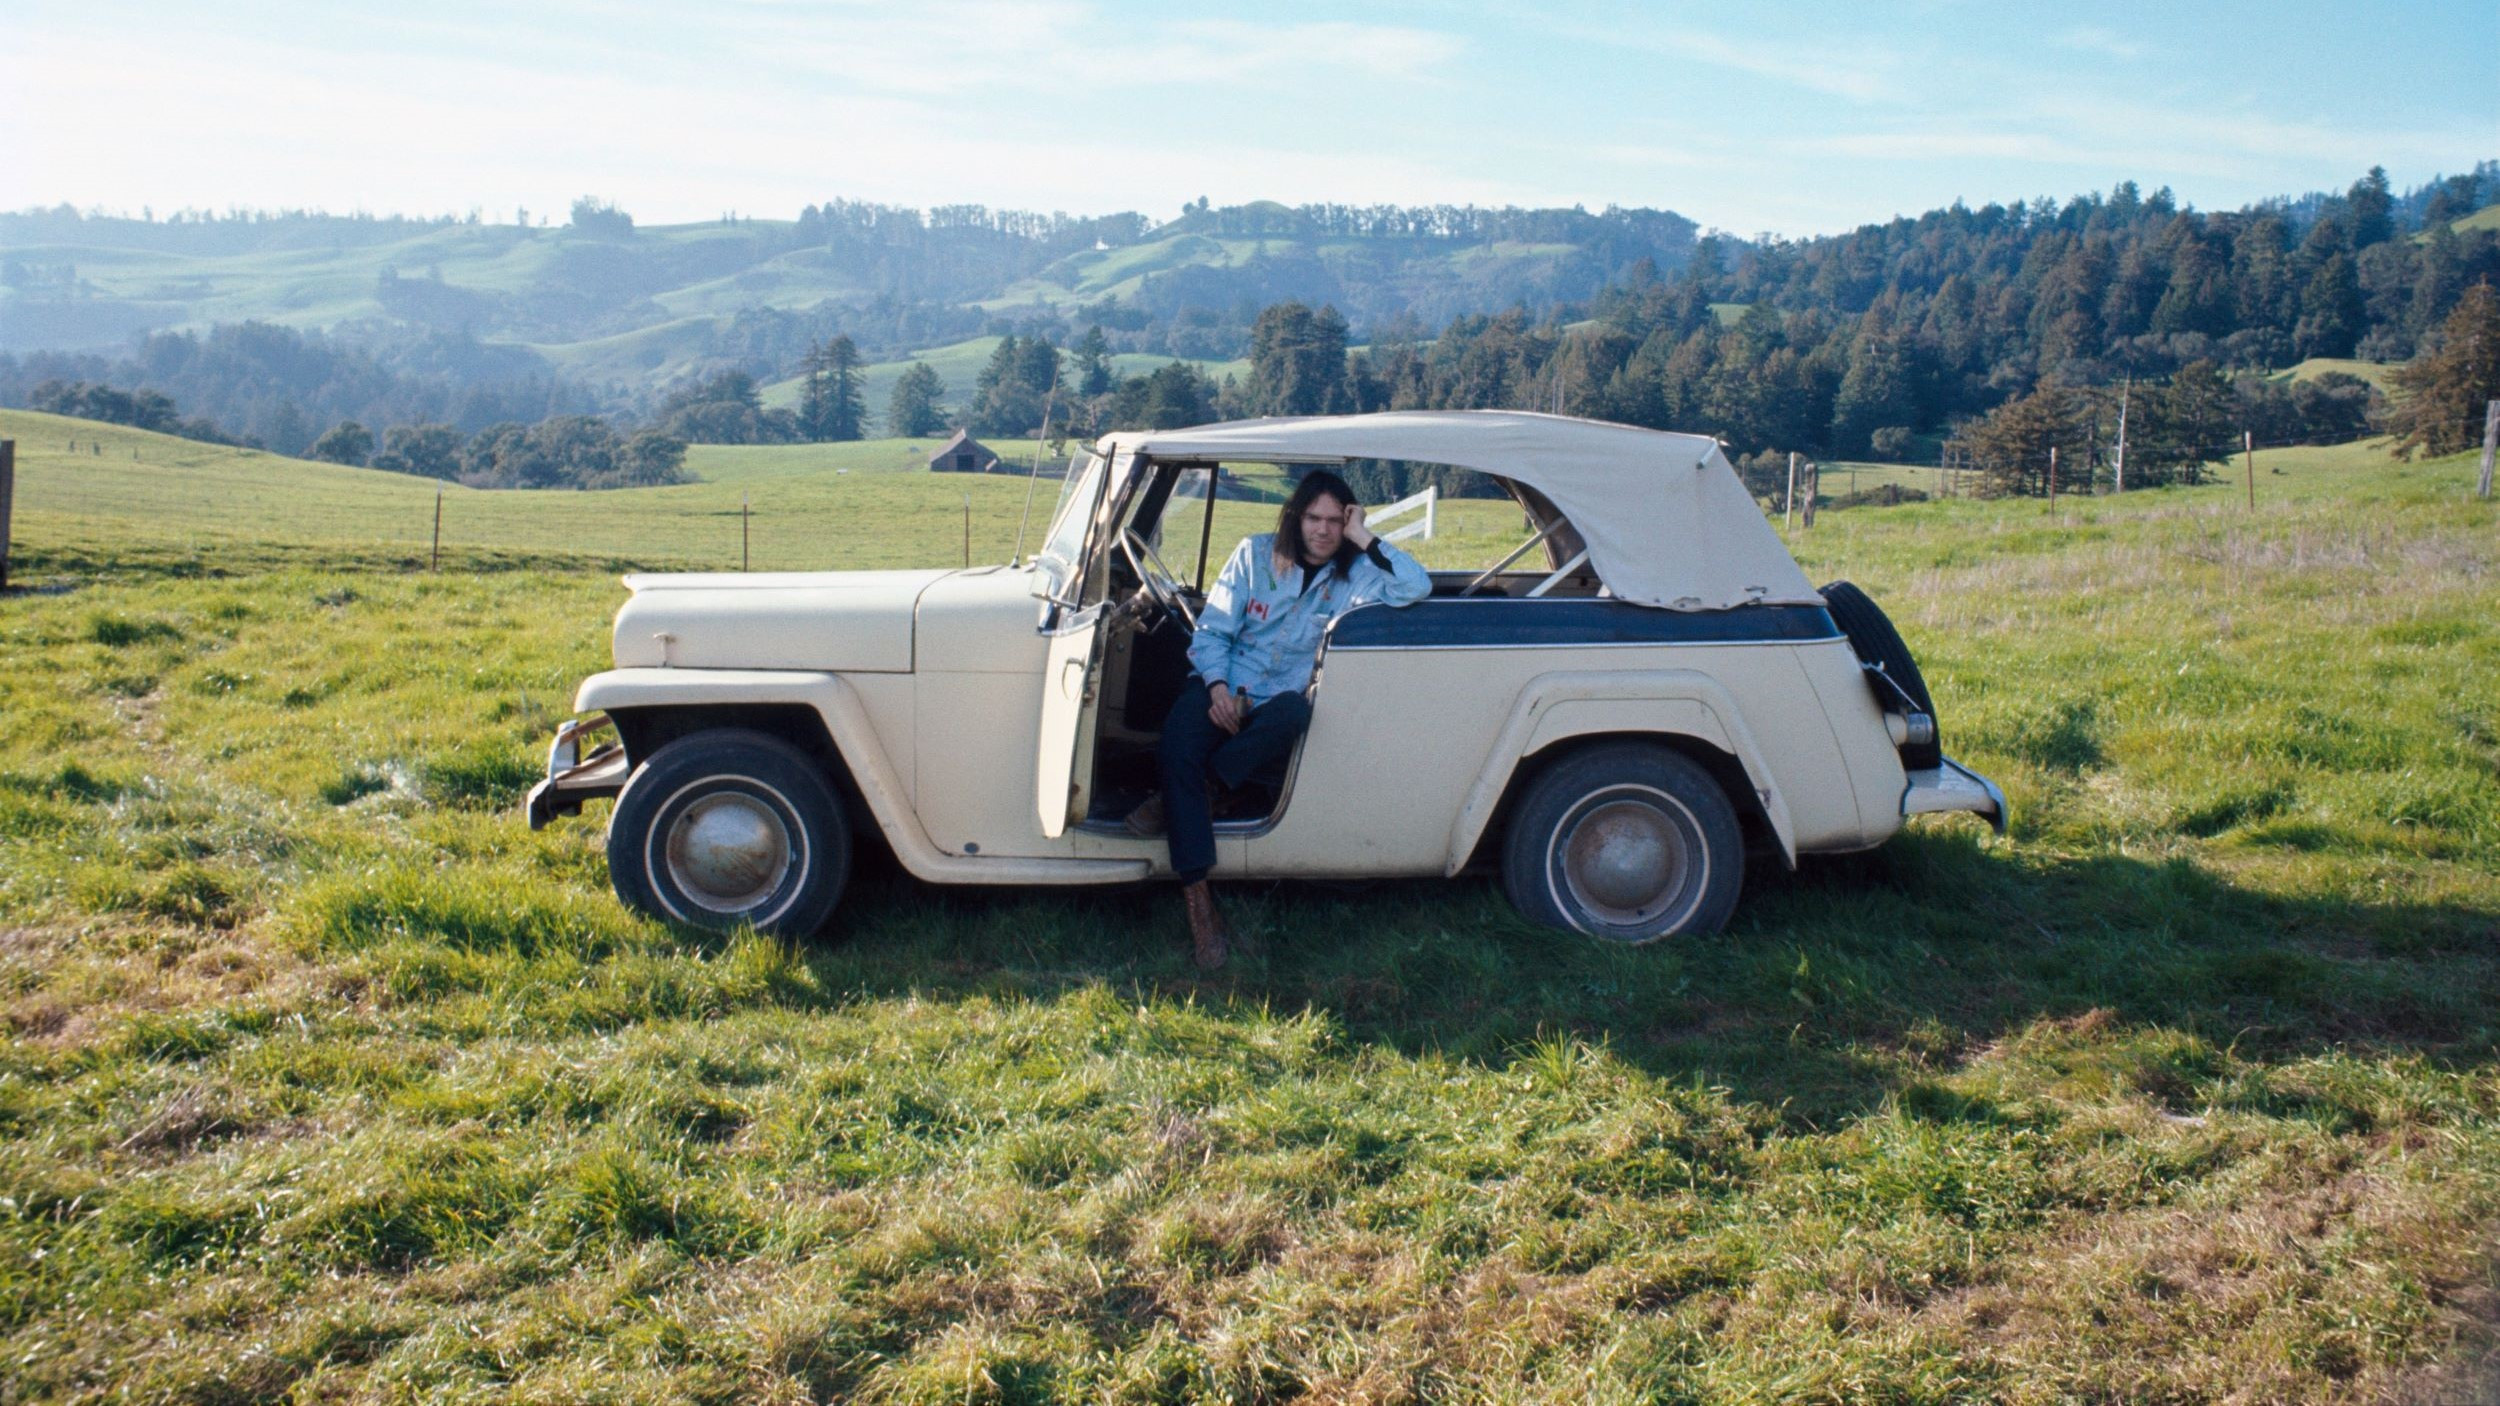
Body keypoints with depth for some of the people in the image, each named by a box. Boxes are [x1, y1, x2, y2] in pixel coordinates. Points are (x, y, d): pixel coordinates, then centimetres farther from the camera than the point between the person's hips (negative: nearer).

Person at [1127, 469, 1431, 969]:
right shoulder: (1256, 555, 2)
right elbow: (1212, 630, 1)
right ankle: (1197, 897, -34)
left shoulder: (1352, 575, 2)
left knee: (1295, 712, -38)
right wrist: (1218, 687, -16)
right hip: (1223, 688, 0)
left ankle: (1180, 798, -24)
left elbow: (1417, 588, -14)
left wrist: (1365, 540, -14)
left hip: (1278, 701, 0)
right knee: (1180, 746, -32)